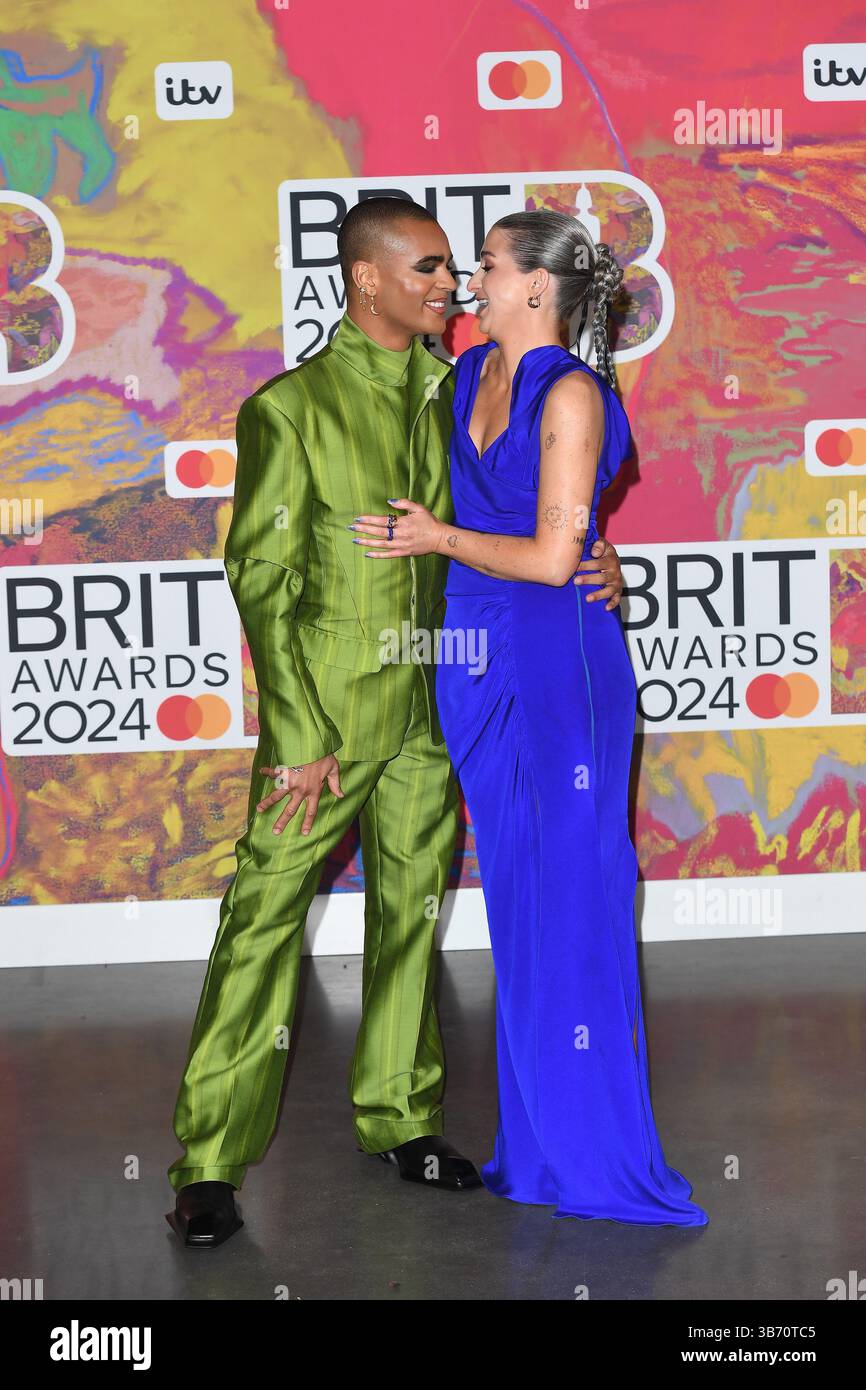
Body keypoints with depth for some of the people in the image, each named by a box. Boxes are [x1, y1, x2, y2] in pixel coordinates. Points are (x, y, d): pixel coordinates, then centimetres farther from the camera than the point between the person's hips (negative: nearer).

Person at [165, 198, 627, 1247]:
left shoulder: (455, 393, 7)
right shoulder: (289, 409, -8)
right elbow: (261, 577, -9)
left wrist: (590, 558, -5)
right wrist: (299, 735, -14)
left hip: (427, 707, 5)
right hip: (324, 710, -5)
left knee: (411, 913, 14)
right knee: (264, 921, -5)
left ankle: (398, 1115, 28)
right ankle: (210, 1161, 2)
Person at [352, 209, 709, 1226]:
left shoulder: (569, 394, -12)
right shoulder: (471, 373, 11)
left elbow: (551, 556, -15)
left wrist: (439, 539, -6)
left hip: (557, 664, -7)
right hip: (478, 657, 7)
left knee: (569, 894, -1)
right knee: (513, 895, 12)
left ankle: (594, 1151, 10)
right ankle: (533, 1141, 22)